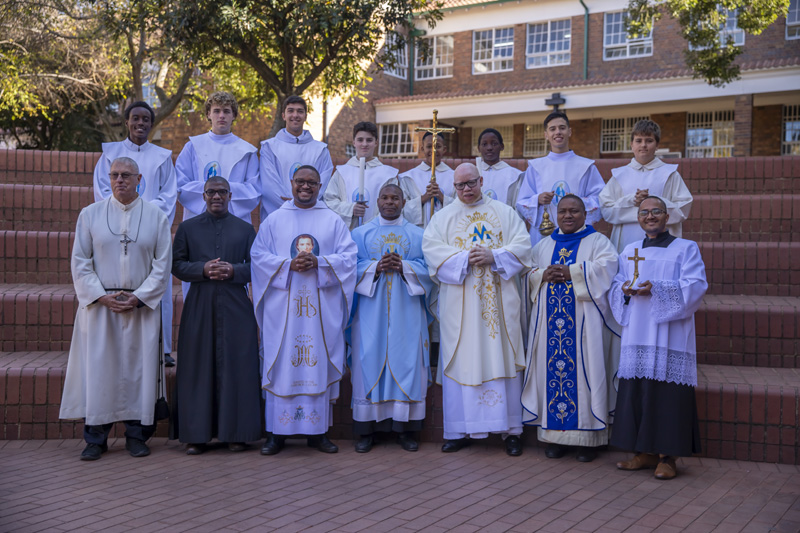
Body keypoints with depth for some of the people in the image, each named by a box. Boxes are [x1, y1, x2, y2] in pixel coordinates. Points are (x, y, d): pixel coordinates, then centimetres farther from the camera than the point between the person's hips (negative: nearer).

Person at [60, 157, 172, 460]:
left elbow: (162, 264, 1)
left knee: (138, 368, 2)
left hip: (142, 307, 0)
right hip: (98, 304, 0)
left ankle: (137, 435, 12)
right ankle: (95, 438, 10)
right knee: (97, 369, 0)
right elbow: (79, 262, 3)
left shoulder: (156, 216, 4)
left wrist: (138, 297, -9)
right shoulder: (90, 215, 6)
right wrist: (102, 296, -9)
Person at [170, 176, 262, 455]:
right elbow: (176, 265, 5)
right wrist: (203, 269, -12)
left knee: (235, 367, -1)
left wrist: (233, 271, -12)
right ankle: (196, 434, 7)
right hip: (199, 306, 0)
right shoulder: (188, 228, 10)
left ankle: (236, 432, 7)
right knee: (198, 369, 0)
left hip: (235, 306, 0)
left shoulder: (245, 229, 10)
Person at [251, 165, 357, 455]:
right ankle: (277, 432, 6)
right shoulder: (274, 220, 11)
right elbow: (258, 255, 3)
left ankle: (317, 431, 9)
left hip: (321, 306, 0)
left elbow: (348, 257, 2)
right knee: (282, 364, -1)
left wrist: (318, 263, -14)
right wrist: (289, 264, -13)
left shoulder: (333, 221, 10)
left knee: (319, 363, 1)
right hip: (283, 304, 0)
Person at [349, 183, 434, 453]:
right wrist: (376, 267, -15)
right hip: (371, 313, 0)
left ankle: (405, 427, 6)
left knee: (407, 363, -1)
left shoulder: (418, 235, 11)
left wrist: (403, 266, -14)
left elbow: (427, 268, 2)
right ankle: (366, 429, 4)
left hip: (406, 312, 1)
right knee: (370, 363, -3)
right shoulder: (361, 234, 10)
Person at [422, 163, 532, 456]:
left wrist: (493, 257, -14)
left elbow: (522, 246, 2)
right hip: (459, 303, 0)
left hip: (499, 300, 0)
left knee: (503, 357, -1)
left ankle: (511, 430, 5)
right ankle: (459, 430, 6)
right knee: (461, 360, -1)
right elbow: (432, 249, -2)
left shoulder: (505, 212, 13)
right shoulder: (443, 217, 12)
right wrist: (465, 259, -15)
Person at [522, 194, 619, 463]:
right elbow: (528, 272, 12)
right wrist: (543, 275, -8)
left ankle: (588, 438, 0)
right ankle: (553, 435, 7)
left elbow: (605, 268, -11)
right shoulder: (543, 245, 19)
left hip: (583, 322, -3)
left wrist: (569, 272, -15)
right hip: (550, 319, 4)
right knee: (552, 370, 0)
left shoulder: (598, 242, 7)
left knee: (583, 370, -6)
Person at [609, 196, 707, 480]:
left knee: (667, 392, -6)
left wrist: (656, 288, -18)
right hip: (637, 333, 4)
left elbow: (695, 286, -7)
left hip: (669, 336, -4)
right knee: (637, 391, 3)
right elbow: (615, 287, 14)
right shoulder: (629, 251, 17)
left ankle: (667, 456, 3)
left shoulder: (686, 248, 5)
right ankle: (646, 452, 13)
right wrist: (624, 289, -10)